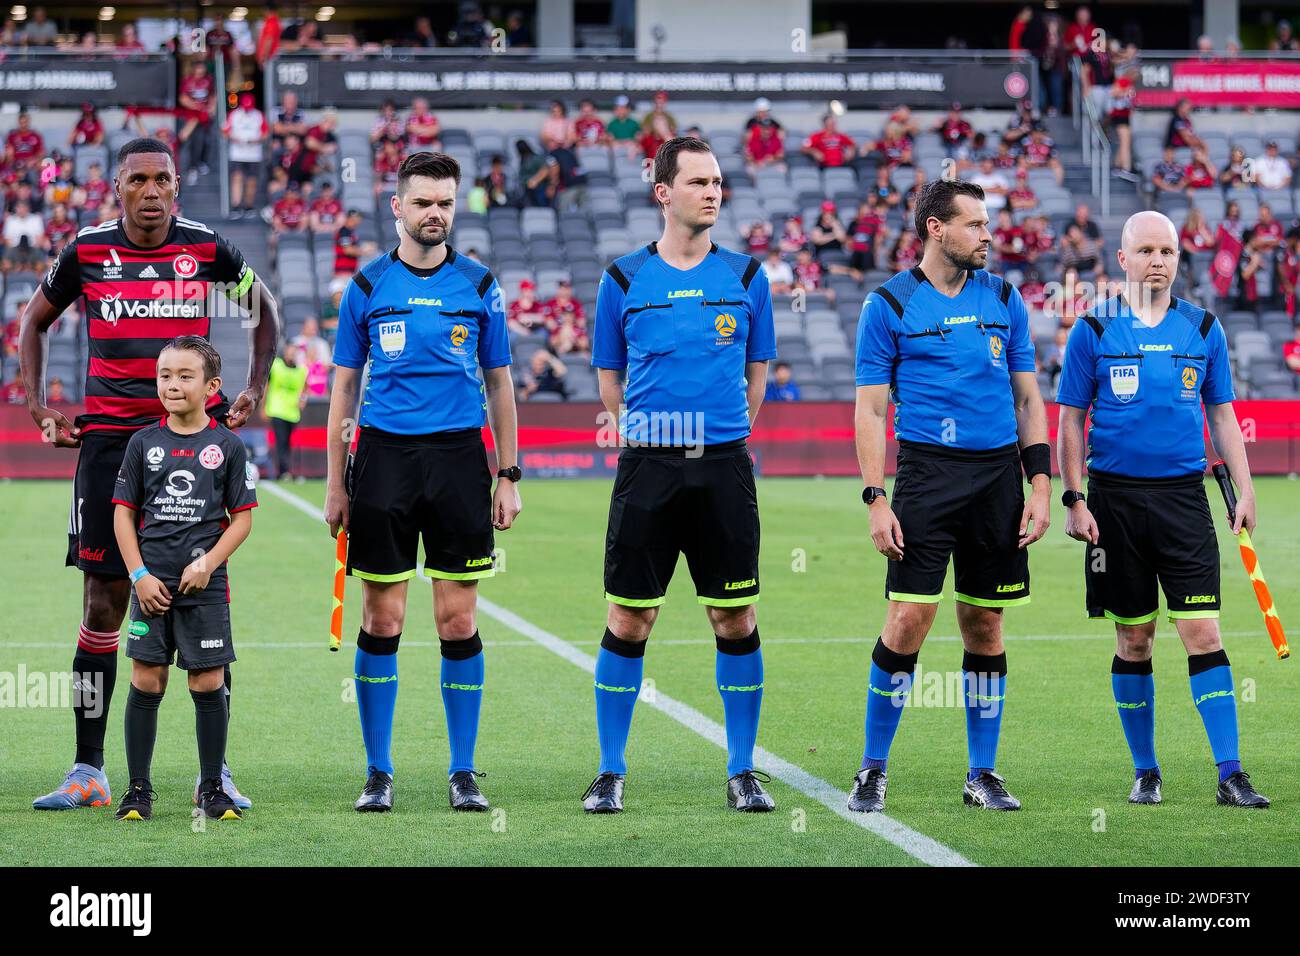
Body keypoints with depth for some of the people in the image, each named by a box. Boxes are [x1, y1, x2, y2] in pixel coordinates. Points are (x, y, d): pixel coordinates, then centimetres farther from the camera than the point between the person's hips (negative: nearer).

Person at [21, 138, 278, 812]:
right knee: (102, 603, 0)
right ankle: (88, 770, 6)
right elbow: (34, 322, 19)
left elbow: (263, 309, 19)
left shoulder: (208, 249, 1)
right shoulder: (86, 252, 2)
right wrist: (36, 405, 9)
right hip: (109, 438, 0)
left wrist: (254, 389, 9)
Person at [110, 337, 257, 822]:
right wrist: (139, 574, -4)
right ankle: (138, 789, 8)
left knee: (208, 684, 1)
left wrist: (208, 564, -11)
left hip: (204, 586, -1)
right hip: (152, 584, 1)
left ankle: (212, 789, 11)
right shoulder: (144, 442, 4)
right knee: (145, 682, 1)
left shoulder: (227, 445, 1)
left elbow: (242, 517, 2)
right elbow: (123, 512, 6)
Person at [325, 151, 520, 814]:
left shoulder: (479, 287, 6)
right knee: (382, 620, 0)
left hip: (458, 458, 0)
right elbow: (344, 387, 7)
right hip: (384, 457, 0)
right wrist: (335, 482, 3)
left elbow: (499, 385, 11)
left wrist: (508, 476, 5)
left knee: (458, 620, 0)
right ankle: (378, 773, 8)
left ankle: (463, 772, 8)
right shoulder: (368, 287, 4)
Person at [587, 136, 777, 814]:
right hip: (647, 466, -1)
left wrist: (723, 436, 8)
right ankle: (610, 773, 10)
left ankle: (742, 772, 11)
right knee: (629, 621, 0)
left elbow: (756, 371, 14)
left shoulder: (745, 276, 6)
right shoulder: (624, 279, 3)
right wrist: (644, 433, 5)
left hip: (724, 467, 1)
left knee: (735, 620, 2)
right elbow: (609, 377, 12)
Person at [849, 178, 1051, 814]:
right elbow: (870, 409, -1)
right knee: (908, 621, -9)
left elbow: (1028, 399, 14)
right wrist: (876, 500, -9)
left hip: (999, 475, 4)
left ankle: (982, 774, 15)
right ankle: (873, 771, 3)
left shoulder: (1003, 299, 11)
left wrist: (1041, 483, 5)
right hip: (927, 473, -3)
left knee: (985, 625, 6)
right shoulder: (889, 304, 0)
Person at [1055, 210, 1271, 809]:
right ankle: (1145, 772, 16)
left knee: (1202, 631, -8)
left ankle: (1230, 775, -7)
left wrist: (1245, 491, 5)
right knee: (1133, 639, 5)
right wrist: (1074, 500, -4)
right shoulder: (1093, 331, 1)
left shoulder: (1203, 328, 7)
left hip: (1183, 495, 1)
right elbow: (1071, 421, 3)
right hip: (1116, 497, -1)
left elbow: (1222, 416, 12)